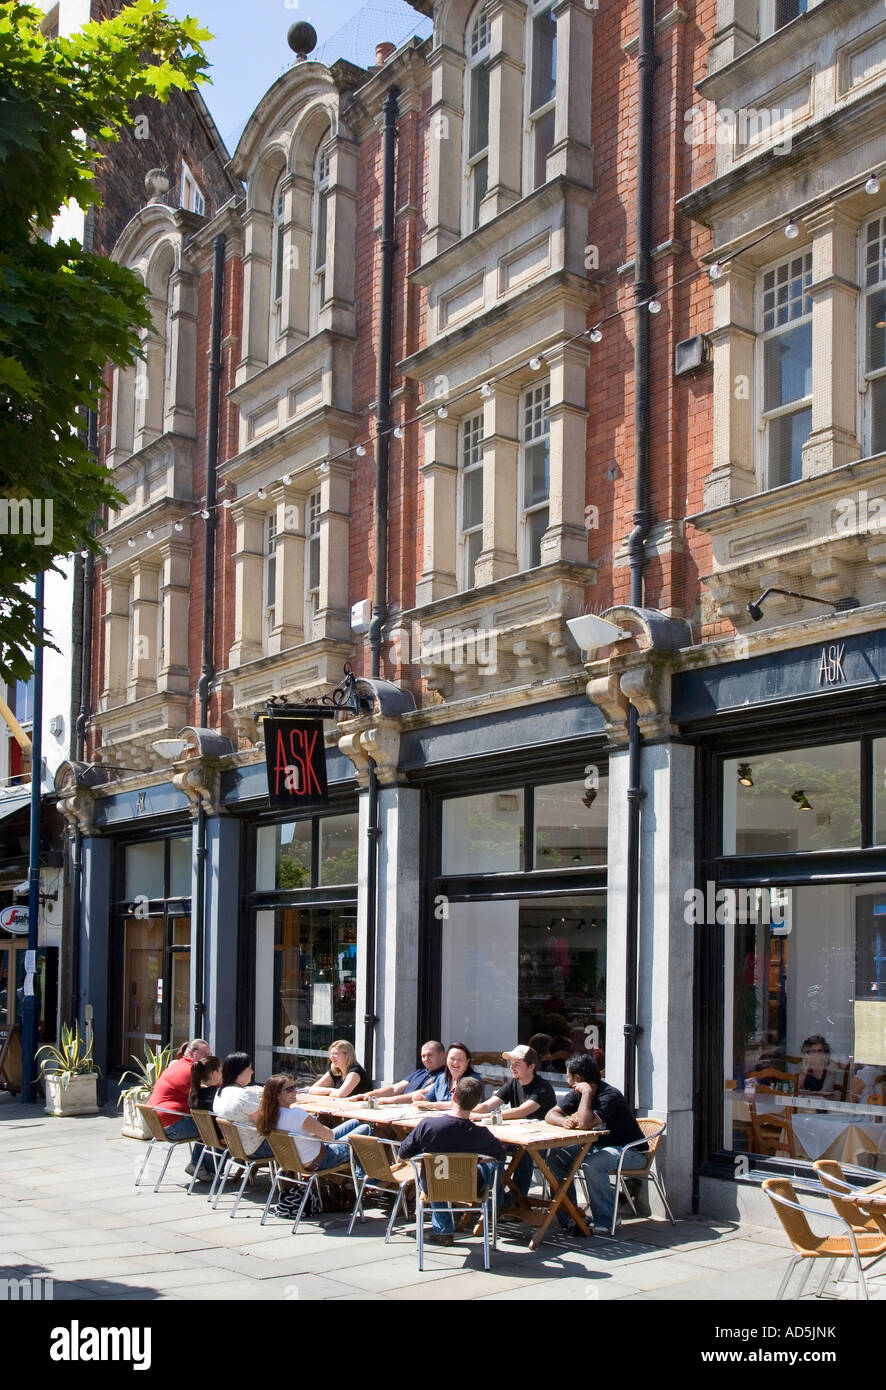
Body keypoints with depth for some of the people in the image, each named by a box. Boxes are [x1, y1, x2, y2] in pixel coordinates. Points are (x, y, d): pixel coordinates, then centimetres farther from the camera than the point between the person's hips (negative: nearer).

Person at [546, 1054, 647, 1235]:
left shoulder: (609, 1096, -24)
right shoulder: (578, 1093, 2)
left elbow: (585, 1124, -38)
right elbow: (551, 1114, 3)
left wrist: (587, 1093, -26)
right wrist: (564, 1121, -19)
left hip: (630, 1152, -8)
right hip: (598, 1147, 8)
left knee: (591, 1164, -36)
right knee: (555, 1155, -7)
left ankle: (605, 1221, -24)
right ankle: (568, 1215, -3)